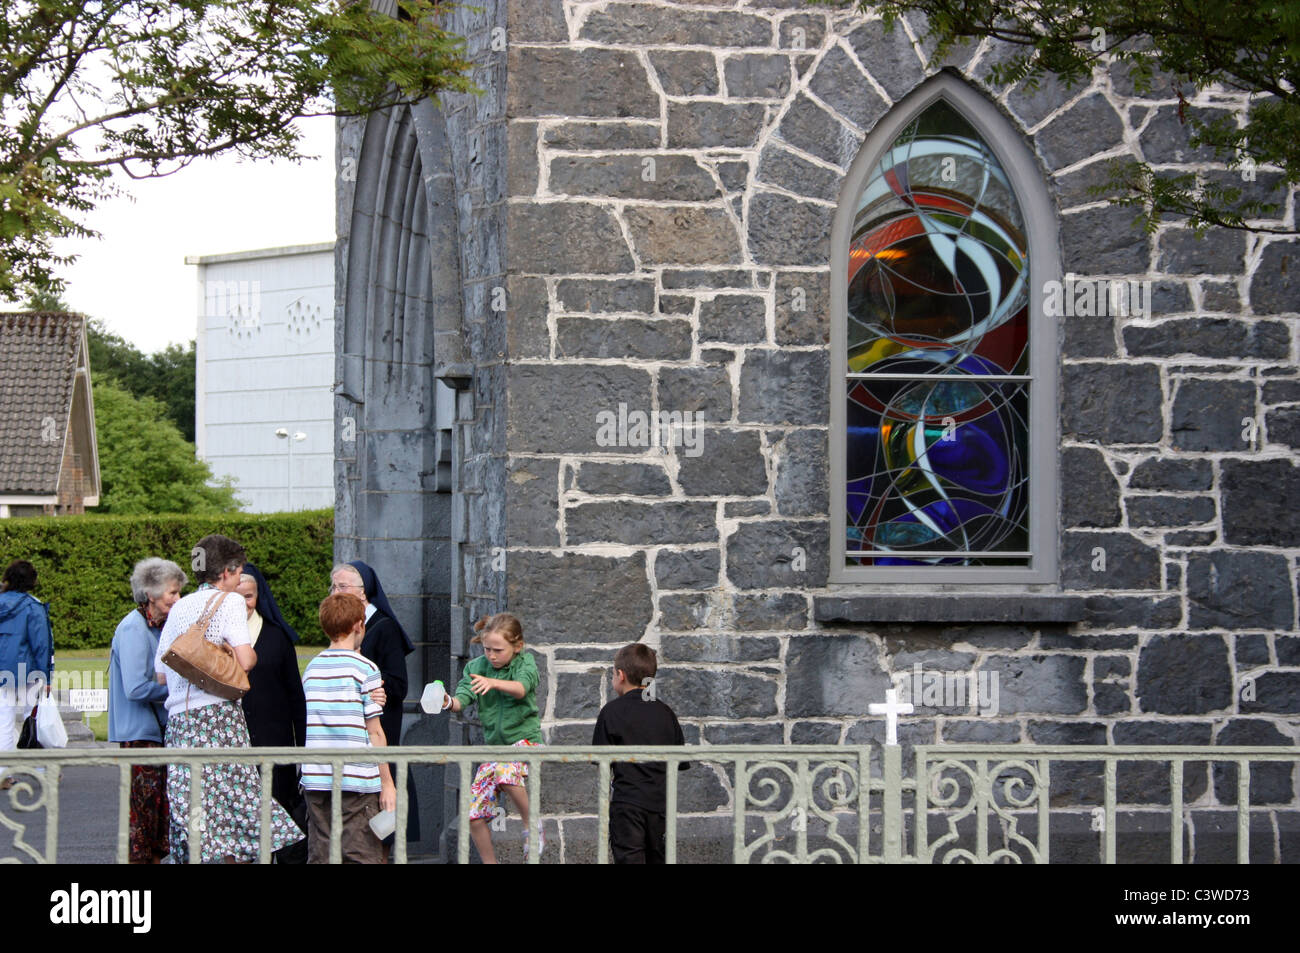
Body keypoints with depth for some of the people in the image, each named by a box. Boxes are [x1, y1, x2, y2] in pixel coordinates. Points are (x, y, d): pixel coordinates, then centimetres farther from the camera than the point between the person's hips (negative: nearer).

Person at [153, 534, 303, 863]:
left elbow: (161, 672, 17)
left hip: (179, 720, 7)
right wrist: (254, 653, 9)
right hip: (219, 713, -7)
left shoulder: (180, 607, 18)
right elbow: (244, 660, -12)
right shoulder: (229, 601, -1)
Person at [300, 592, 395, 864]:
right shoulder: (364, 669, -6)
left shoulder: (311, 668, 9)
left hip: (314, 780, 5)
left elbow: (306, 724, 12)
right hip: (357, 780, -5)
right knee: (364, 856, -1)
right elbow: (374, 733, -7)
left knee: (319, 857, 8)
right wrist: (387, 783, -2)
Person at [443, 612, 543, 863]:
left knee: (505, 771, -38)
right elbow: (462, 699, -9)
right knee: (473, 816, -2)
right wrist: (448, 702, -33)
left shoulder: (525, 664, -8)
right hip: (493, 746, 5)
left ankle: (532, 824, -16)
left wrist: (493, 682, -49)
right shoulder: (476, 667, 2)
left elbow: (521, 688, -30)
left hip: (525, 740, -5)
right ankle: (490, 862, 17)